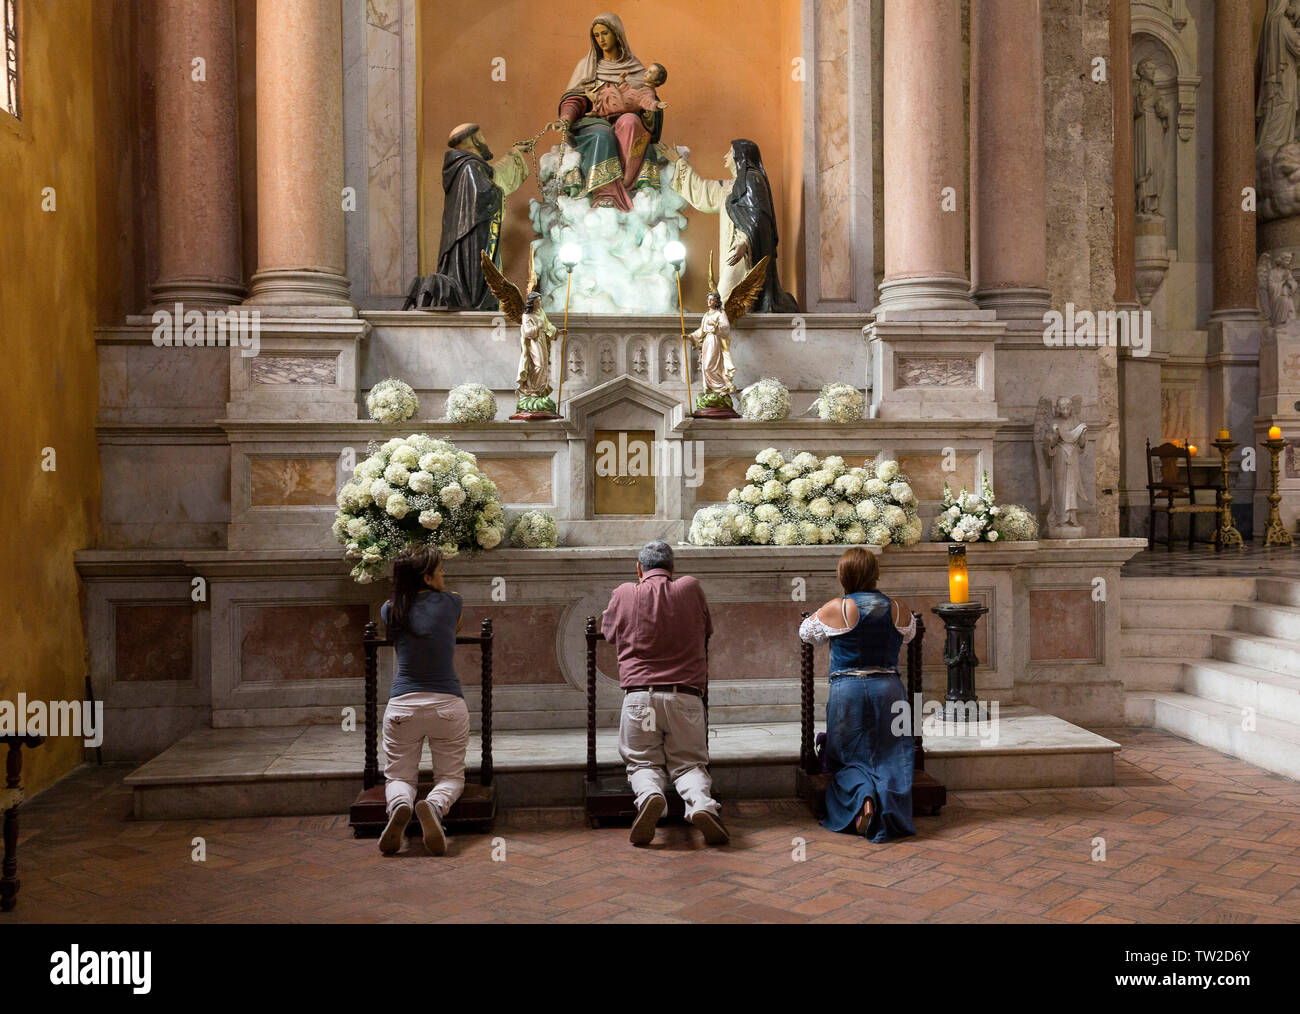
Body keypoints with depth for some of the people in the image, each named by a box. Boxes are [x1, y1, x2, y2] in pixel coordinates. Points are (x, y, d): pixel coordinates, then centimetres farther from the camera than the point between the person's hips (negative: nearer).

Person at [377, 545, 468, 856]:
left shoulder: (389, 611, 0)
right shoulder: (452, 603, -2)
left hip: (402, 705, 1)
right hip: (448, 705, -1)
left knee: (399, 776, 15)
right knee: (451, 776, 13)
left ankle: (399, 805, -22)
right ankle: (434, 805, -24)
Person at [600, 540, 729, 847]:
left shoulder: (623, 594, 6)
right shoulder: (690, 588, 8)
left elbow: (608, 631, 24)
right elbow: (707, 629, 24)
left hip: (639, 696, 0)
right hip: (686, 696, 1)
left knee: (643, 763, 11)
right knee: (690, 763, 11)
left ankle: (650, 794, -23)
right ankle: (701, 803, -22)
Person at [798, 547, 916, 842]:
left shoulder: (836, 609, -8)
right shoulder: (899, 609, 0)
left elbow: (807, 632, 9)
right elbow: (909, 634, 22)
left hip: (847, 689, -2)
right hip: (888, 688, 2)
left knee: (848, 758, 9)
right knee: (889, 758, 6)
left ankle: (862, 796, -19)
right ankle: (891, 813, -15)